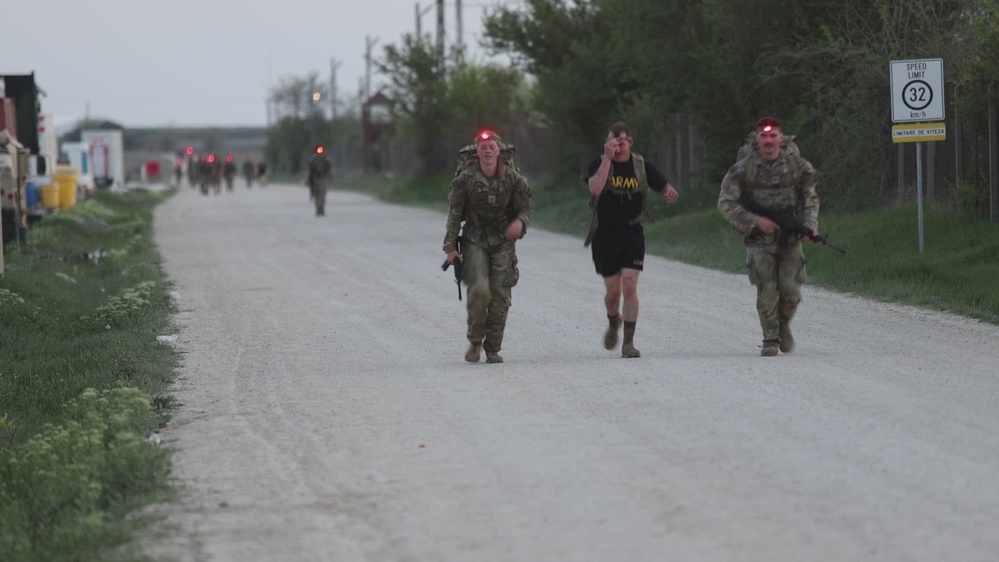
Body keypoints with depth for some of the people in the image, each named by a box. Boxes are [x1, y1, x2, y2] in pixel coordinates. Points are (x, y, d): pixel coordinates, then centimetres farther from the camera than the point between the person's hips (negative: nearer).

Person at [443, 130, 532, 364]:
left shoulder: (512, 178, -2)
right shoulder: (465, 179, -4)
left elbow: (525, 207, 4)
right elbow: (455, 214, 0)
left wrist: (520, 222, -20)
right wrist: (450, 247, -4)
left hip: (503, 242, 1)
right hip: (475, 241, -1)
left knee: (500, 294, -3)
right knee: (479, 289, -18)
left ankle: (493, 349, 7)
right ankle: (475, 342, 1)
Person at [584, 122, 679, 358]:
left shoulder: (642, 166, 2)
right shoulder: (599, 165, -3)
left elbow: (667, 189, 7)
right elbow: (595, 188, -23)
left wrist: (670, 193, -18)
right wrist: (608, 158, -23)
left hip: (632, 234, 0)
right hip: (605, 235, 0)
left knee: (629, 286, -12)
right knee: (612, 291, 4)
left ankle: (628, 343, -7)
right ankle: (613, 322, 37)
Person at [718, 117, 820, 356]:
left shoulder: (798, 166, 2)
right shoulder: (742, 169, -4)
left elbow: (810, 199, 12)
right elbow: (726, 204, -4)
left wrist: (811, 224, -6)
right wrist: (756, 221, -12)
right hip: (760, 241, -1)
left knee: (790, 289, -8)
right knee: (767, 292, -8)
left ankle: (784, 326, 22)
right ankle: (770, 340, 6)